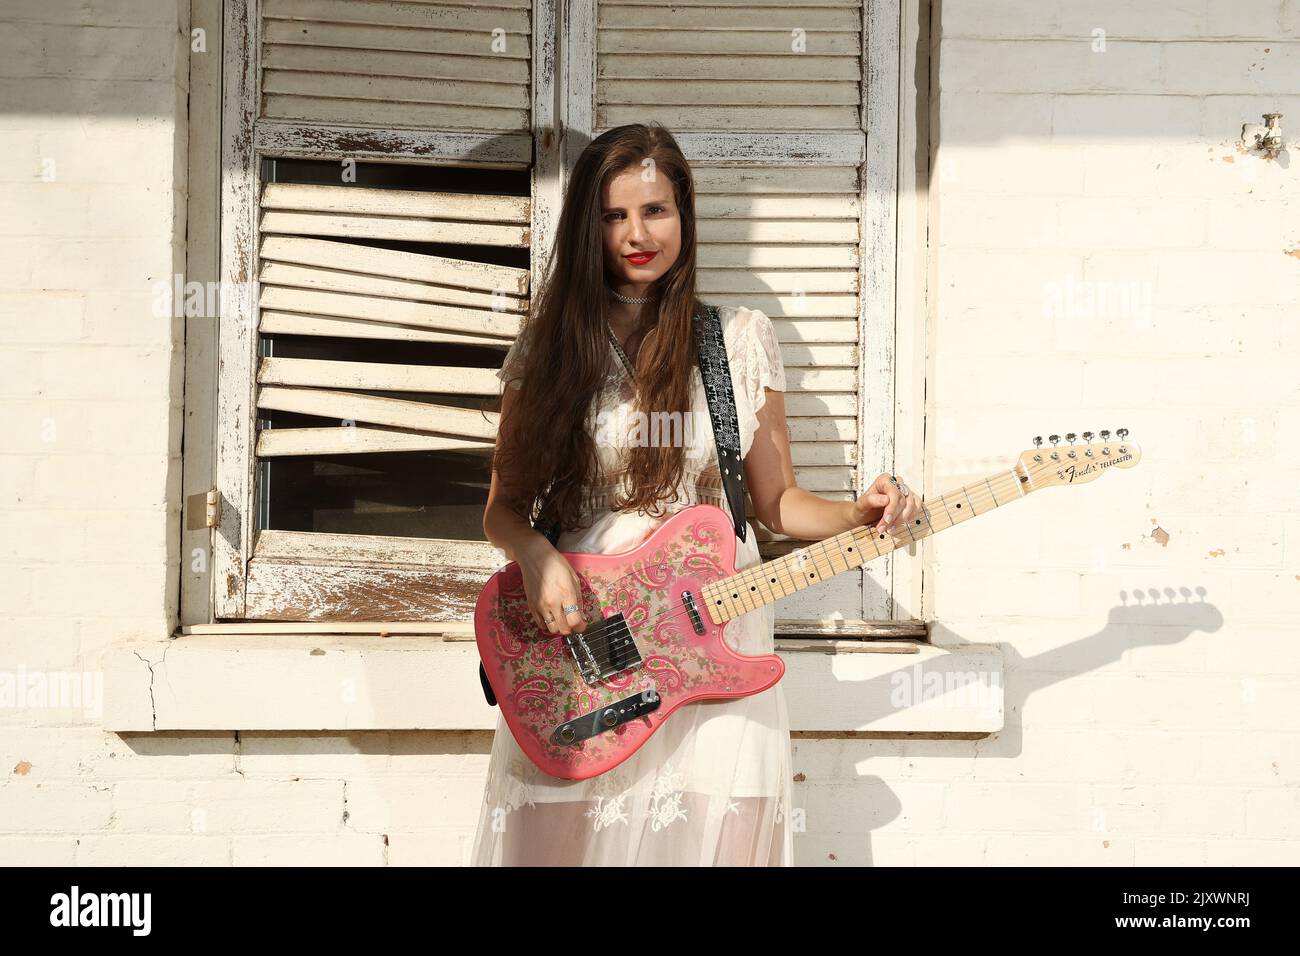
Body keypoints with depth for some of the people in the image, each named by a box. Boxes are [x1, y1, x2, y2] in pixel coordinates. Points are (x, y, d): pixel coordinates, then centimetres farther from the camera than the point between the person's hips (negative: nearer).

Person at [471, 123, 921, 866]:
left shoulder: (742, 339, 3)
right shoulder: (552, 346, 4)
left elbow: (777, 500, 9)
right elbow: (504, 507, 8)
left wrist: (861, 517, -10)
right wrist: (537, 558, -13)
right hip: (578, 641, 0)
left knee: (712, 837, -3)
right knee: (564, 835, -3)